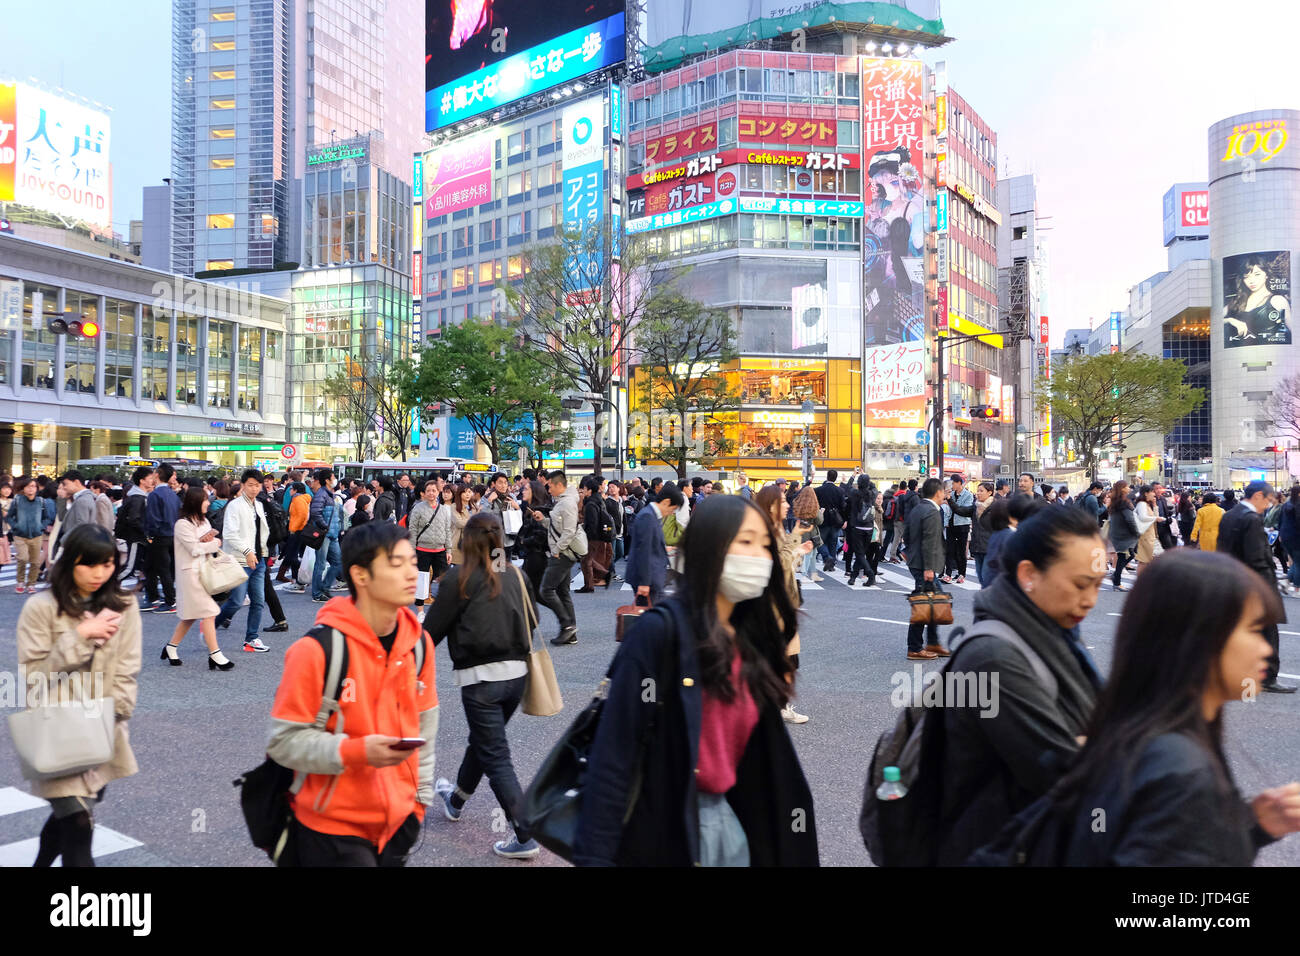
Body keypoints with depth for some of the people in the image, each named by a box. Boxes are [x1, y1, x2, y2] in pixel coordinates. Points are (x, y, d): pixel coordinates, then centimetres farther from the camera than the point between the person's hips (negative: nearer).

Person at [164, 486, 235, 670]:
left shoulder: (203, 521, 14)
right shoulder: (183, 524, -13)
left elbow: (215, 543, 13)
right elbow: (194, 549, -17)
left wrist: (209, 541, -8)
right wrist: (213, 543, -4)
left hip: (203, 571, 9)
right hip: (190, 573, -9)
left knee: (190, 615, 13)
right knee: (208, 612, -11)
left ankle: (171, 647, 26)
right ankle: (215, 654, -9)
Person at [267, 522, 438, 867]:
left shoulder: (419, 644, -1)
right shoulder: (316, 650, -18)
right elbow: (283, 741, -14)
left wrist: (420, 796, 10)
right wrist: (356, 751, -25)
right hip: (332, 828, -5)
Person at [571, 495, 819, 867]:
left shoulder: (750, 644, 7)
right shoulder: (661, 630, -14)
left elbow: (768, 766, 11)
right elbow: (614, 749, -18)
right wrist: (594, 856, -21)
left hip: (729, 820, 7)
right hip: (662, 826, -7)